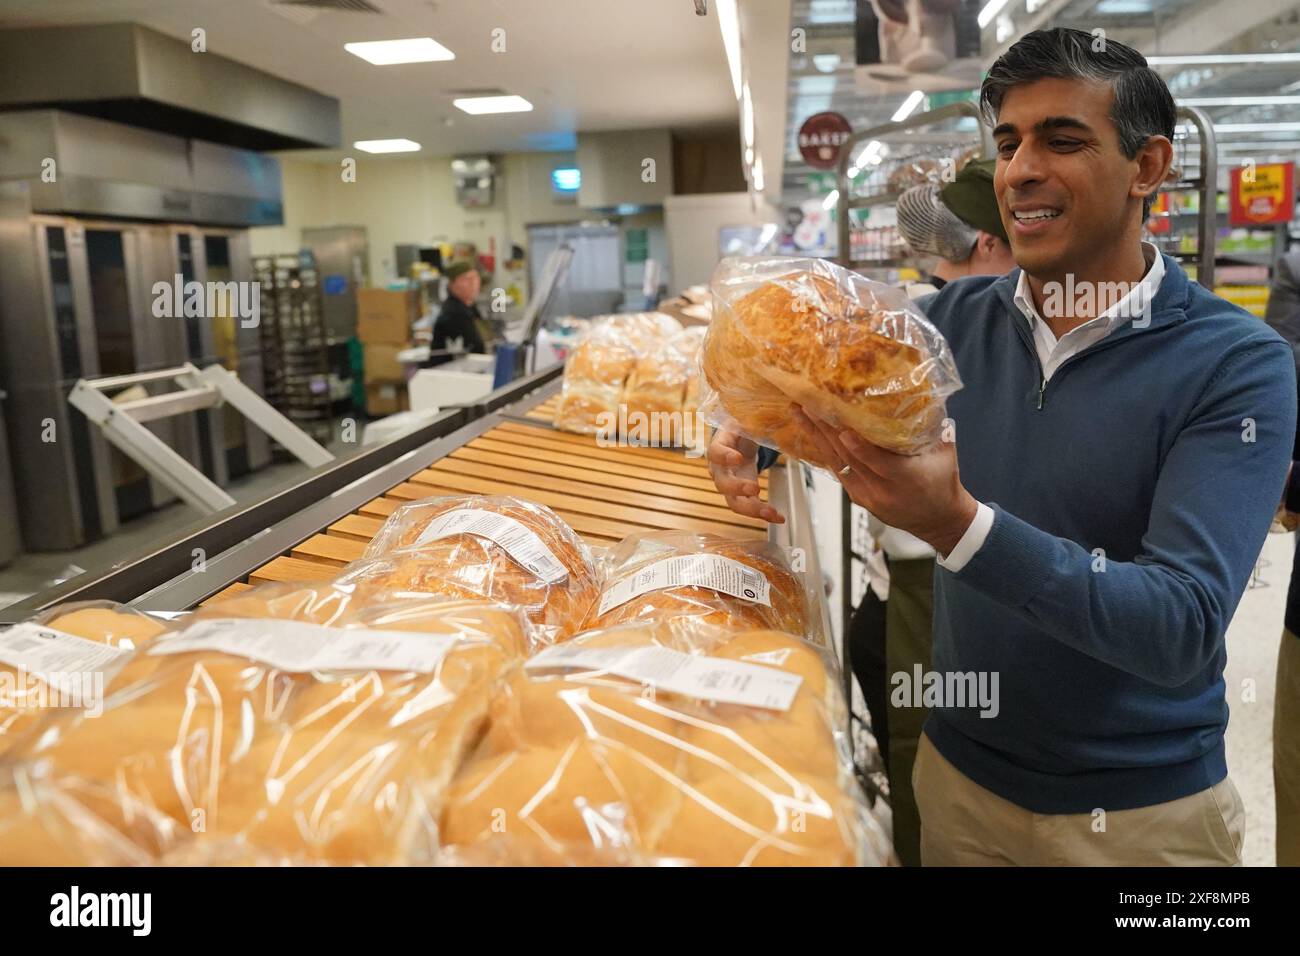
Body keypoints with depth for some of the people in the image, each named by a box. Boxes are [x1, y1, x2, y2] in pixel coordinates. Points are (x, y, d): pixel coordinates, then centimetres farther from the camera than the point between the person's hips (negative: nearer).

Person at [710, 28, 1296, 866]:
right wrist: (749, 441, -18)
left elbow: (1184, 628, -25)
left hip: (1145, 806, -2)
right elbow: (811, 389, 5)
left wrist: (958, 525, -38)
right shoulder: (953, 320, -6)